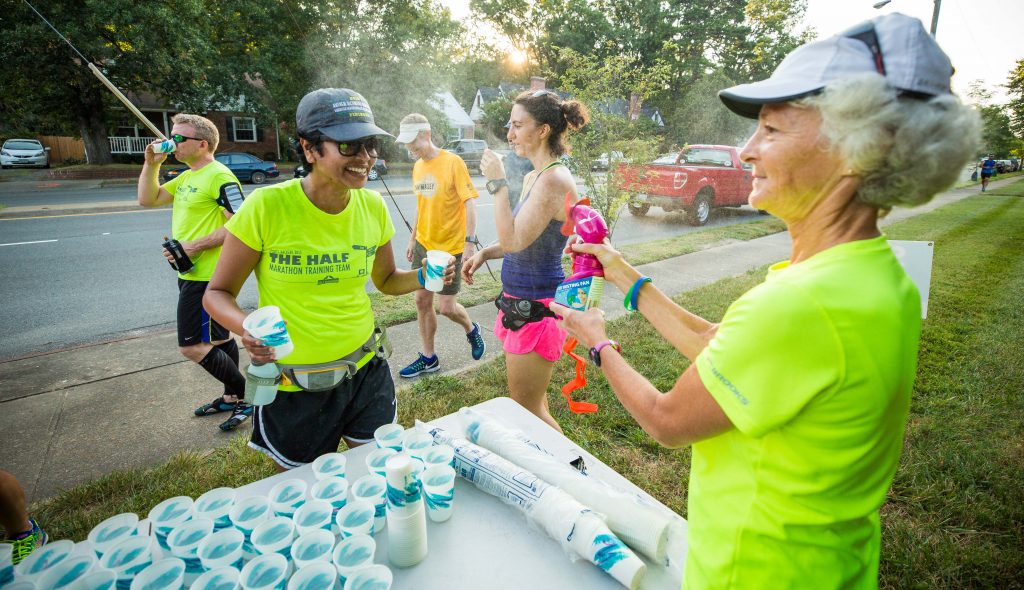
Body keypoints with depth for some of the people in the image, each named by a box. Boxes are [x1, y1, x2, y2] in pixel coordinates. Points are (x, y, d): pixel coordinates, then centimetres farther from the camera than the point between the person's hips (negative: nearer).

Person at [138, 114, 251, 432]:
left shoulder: (219, 177, -17)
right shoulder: (187, 177, 15)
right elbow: (147, 199, 19)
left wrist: (196, 245, -23)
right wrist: (152, 163, 8)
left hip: (207, 276, -10)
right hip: (192, 274, 10)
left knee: (193, 345, -8)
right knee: (217, 338, 16)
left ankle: (247, 396, 5)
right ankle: (231, 397, 29)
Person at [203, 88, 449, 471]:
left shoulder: (373, 207, -5)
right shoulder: (267, 206, -18)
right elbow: (217, 293, -8)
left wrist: (421, 278, -11)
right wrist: (248, 329, -28)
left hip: (366, 369, 3)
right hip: (293, 385, -3)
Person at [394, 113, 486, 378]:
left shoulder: (453, 162, -13)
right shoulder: (417, 167, 8)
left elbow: (469, 203, -15)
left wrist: (470, 241, -22)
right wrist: (412, 239, 19)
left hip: (449, 247, -7)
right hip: (423, 245, 7)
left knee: (446, 306, -4)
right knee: (422, 301, 9)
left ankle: (471, 329, 29)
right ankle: (428, 358, 24)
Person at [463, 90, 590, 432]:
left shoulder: (554, 180, -20)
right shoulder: (533, 177, 10)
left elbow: (513, 241, -26)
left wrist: (497, 183, -19)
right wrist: (484, 254, 5)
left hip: (536, 307, -10)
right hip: (520, 301, 10)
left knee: (527, 411, 4)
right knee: (530, 403, 23)